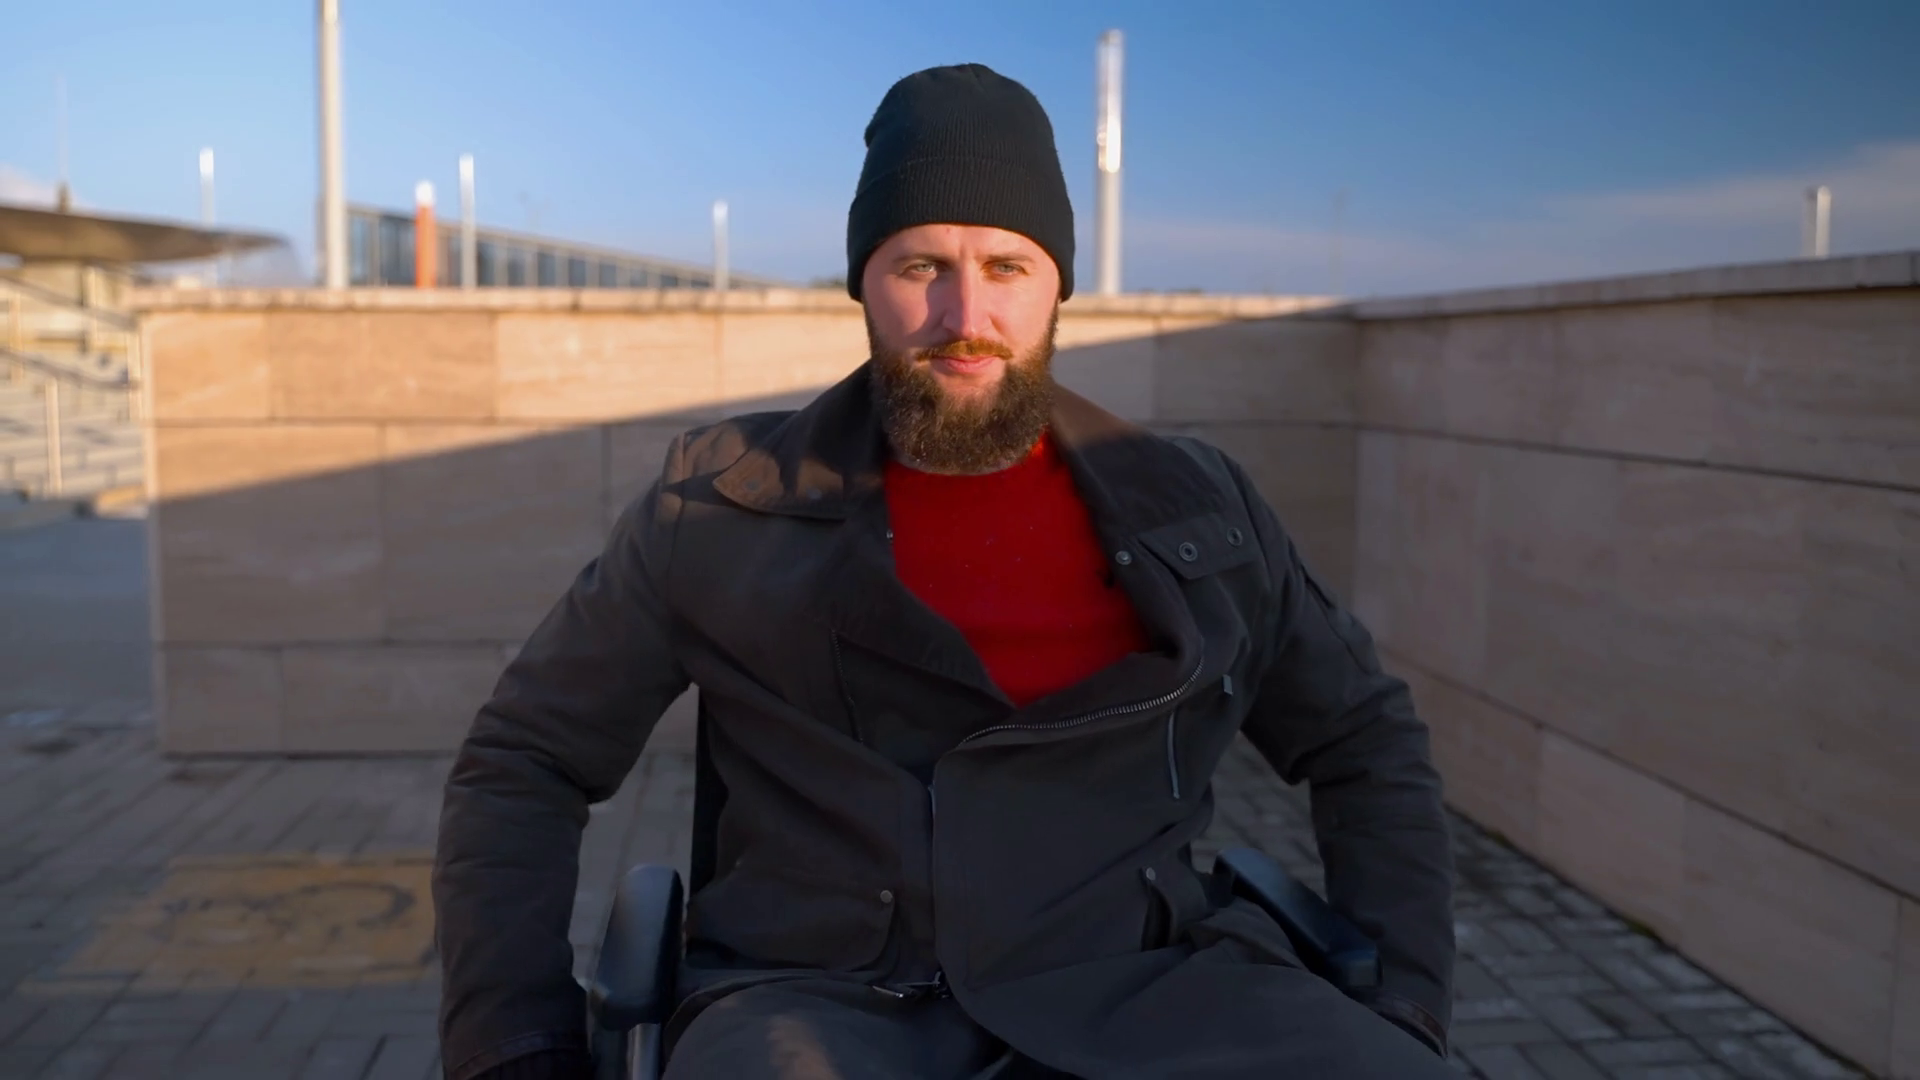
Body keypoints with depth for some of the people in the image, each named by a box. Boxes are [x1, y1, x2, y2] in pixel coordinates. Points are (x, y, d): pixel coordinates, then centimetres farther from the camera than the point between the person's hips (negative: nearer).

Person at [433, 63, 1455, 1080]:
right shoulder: (720, 510, 6)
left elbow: (1366, 741, 19)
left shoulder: (1191, 506, 10)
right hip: (818, 994, -2)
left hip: (1127, 988, 3)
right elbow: (521, 766, 11)